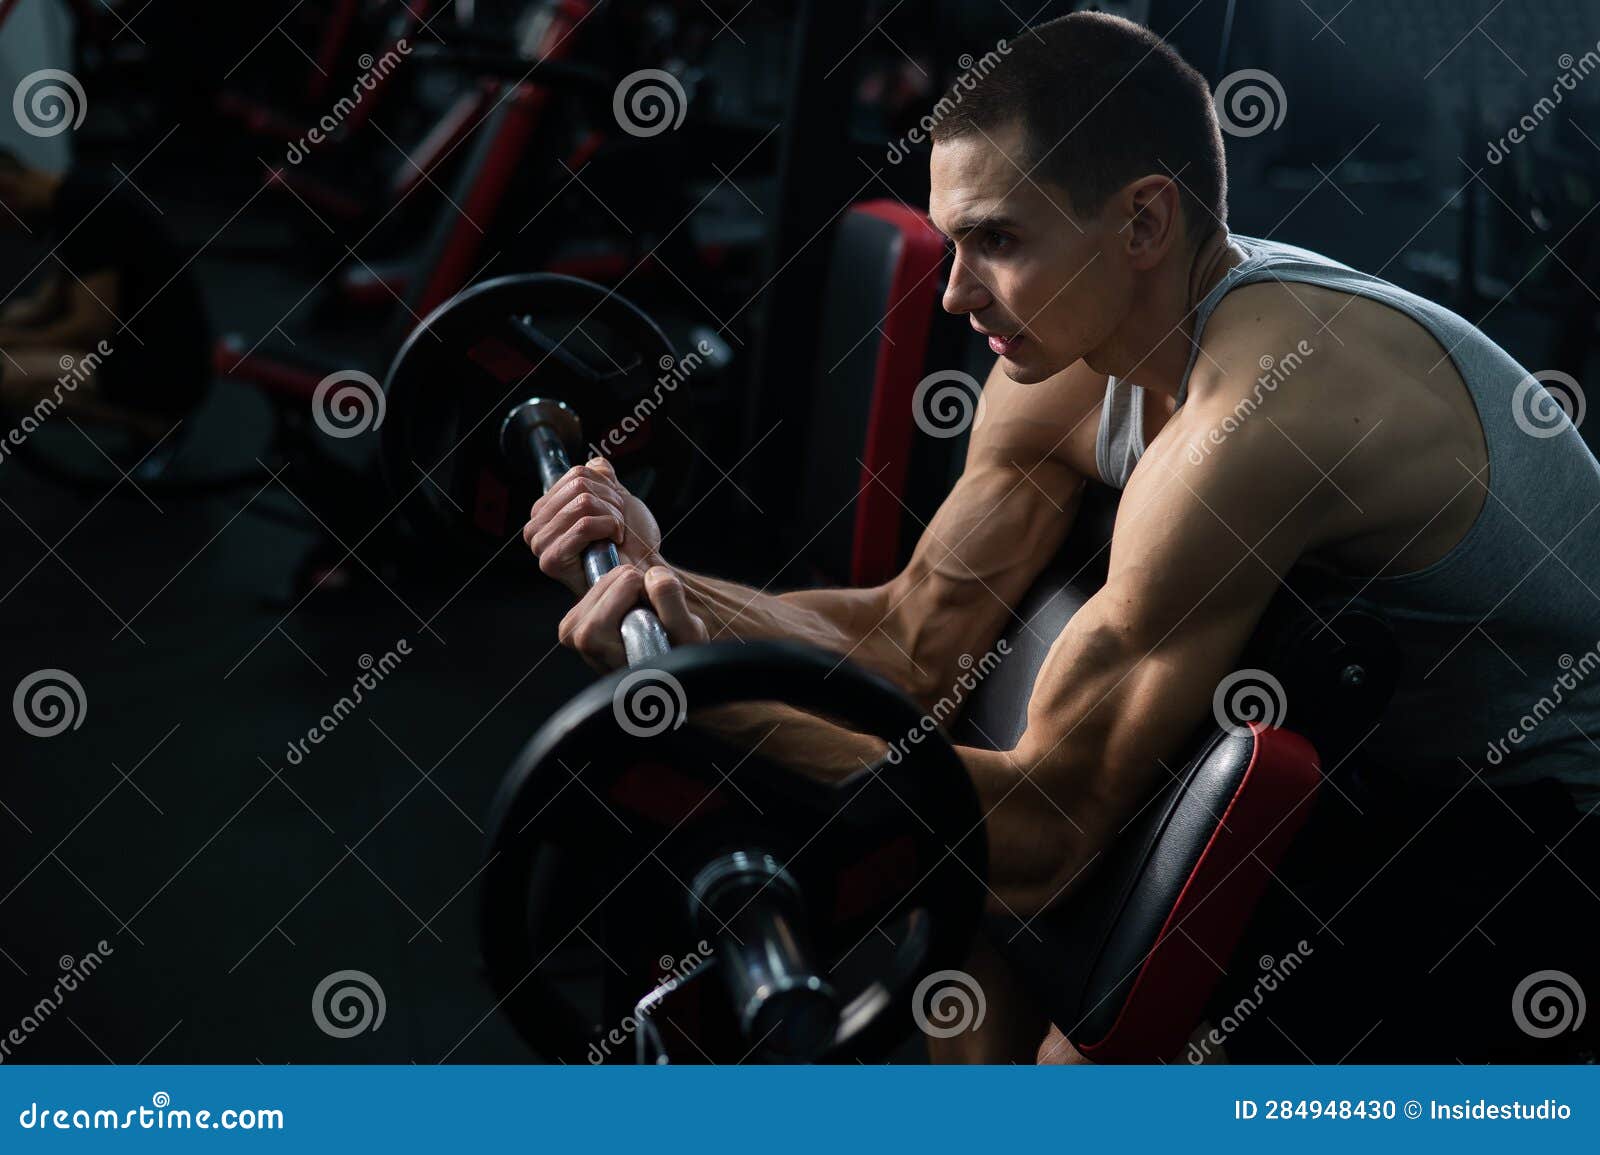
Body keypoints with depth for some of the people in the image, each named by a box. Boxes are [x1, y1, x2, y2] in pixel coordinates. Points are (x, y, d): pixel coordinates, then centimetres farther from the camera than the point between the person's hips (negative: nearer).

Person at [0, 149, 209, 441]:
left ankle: (154, 419, -8)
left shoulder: (84, 209, -22)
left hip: (165, 371, -11)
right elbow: (46, 308, 16)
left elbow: (93, 326, -23)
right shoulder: (77, 196, 9)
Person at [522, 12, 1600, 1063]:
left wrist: (715, 705, -32)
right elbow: (918, 637, 1)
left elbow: (1045, 831, -31)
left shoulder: (1261, 407, -33)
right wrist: (658, 573, -10)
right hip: (1400, 770, 9)